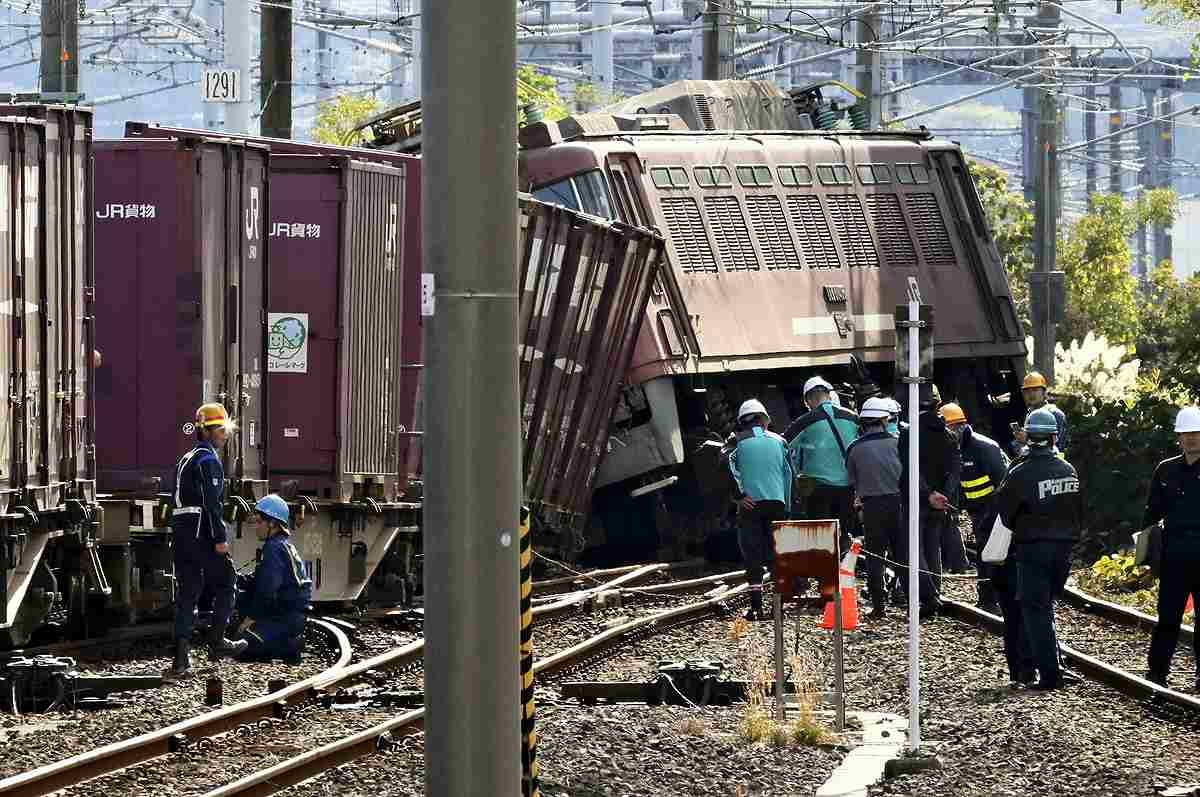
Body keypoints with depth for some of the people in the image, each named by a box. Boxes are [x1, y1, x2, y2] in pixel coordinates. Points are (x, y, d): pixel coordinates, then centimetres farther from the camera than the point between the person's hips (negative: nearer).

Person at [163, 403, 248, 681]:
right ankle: (217, 642, 17)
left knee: (186, 593, 4)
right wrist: (220, 538, -17)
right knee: (224, 585, 11)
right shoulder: (209, 460, -10)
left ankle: (181, 659, -3)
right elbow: (212, 502, -17)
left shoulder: (186, 460, 20)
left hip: (180, 532, 8)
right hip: (202, 532, -8)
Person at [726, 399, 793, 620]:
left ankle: (756, 606, -8)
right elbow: (788, 474, 10)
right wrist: (787, 506, 13)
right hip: (777, 504, 2)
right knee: (777, 552, 10)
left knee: (753, 556, 0)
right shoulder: (778, 441, 12)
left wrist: (740, 495, -9)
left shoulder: (738, 441, 4)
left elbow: (730, 467, -13)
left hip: (750, 504, -2)